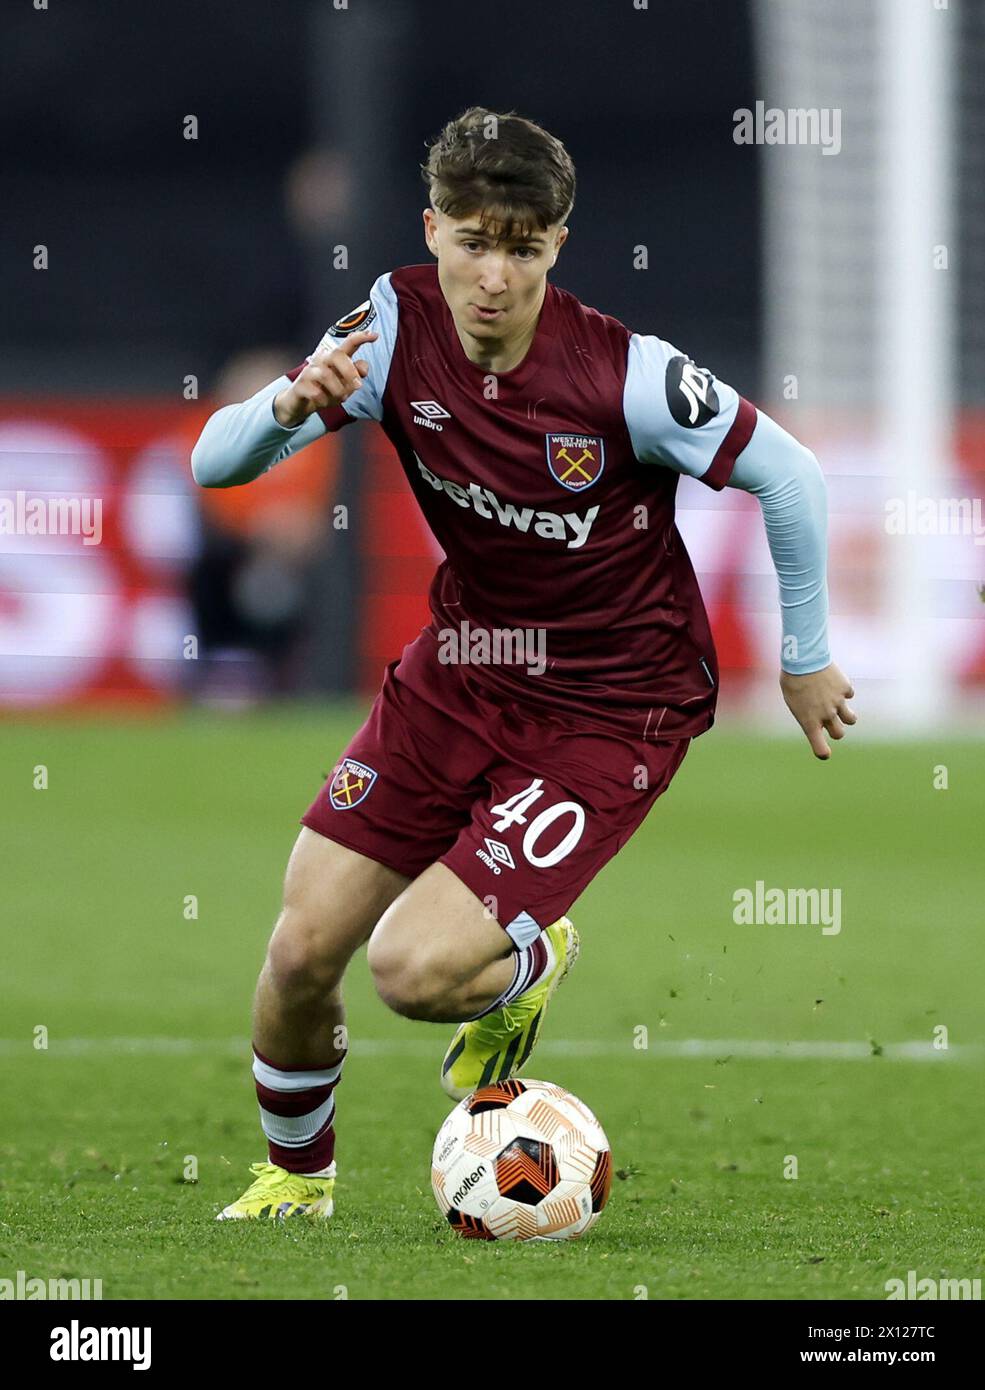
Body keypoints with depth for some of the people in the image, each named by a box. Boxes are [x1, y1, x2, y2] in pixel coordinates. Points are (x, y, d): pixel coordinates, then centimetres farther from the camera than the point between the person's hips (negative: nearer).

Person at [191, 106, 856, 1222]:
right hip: (461, 669, 5)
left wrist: (807, 661, 0)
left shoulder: (626, 377, -25)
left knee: (414, 972, -19)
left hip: (609, 712, -5)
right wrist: (290, 406, -35)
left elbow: (790, 477, -11)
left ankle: (528, 968, 18)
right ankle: (296, 1176, 29)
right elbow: (214, 463, -12)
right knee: (302, 952, 0)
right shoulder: (397, 326, -12)